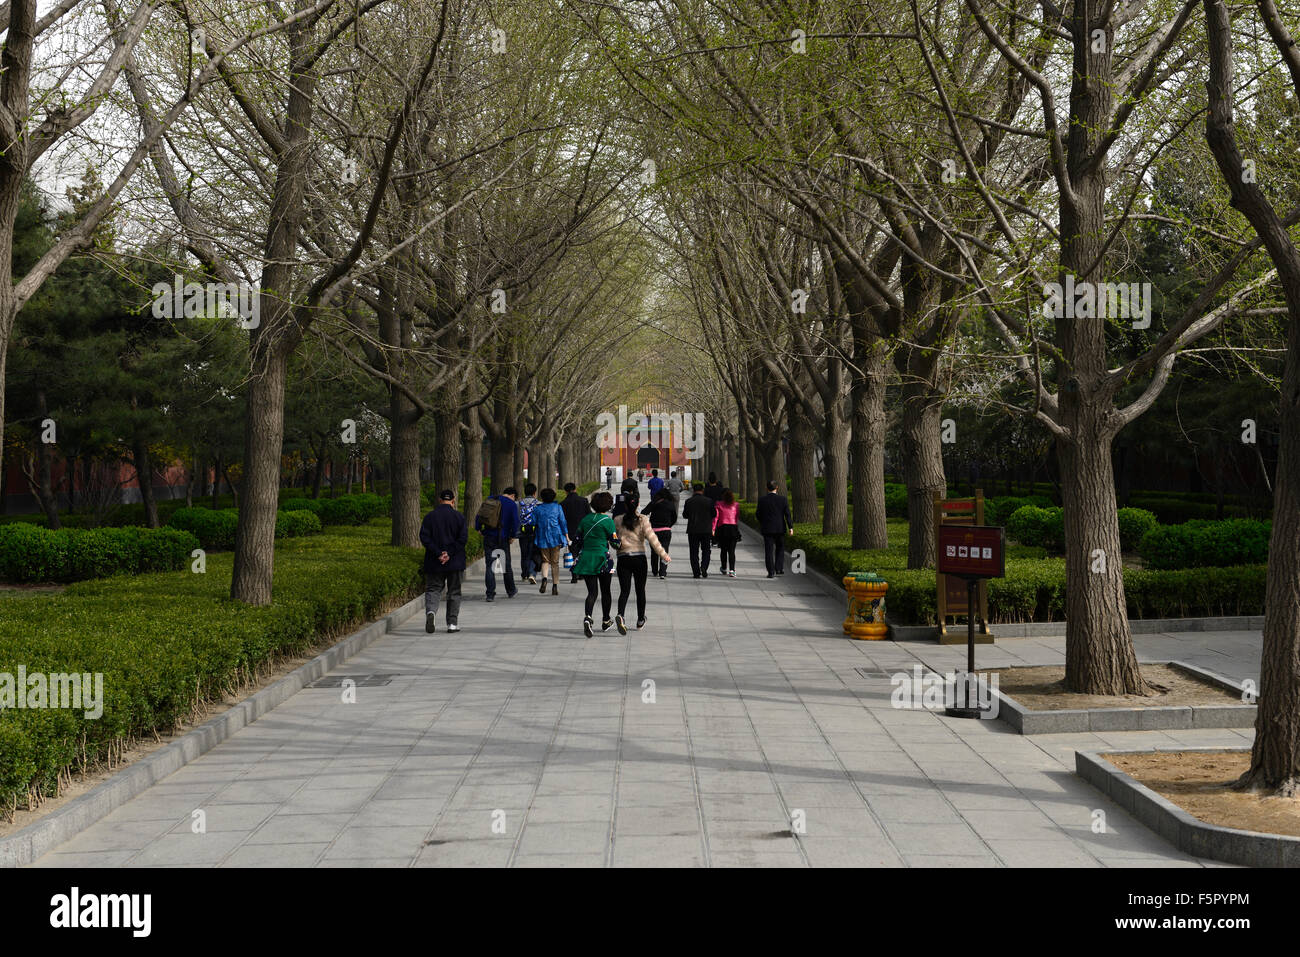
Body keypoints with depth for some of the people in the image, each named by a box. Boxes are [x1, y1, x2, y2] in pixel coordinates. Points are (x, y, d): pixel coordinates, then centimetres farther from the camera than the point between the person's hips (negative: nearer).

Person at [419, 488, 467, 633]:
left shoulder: (430, 517, 1)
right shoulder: (459, 517, -1)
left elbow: (424, 537, -7)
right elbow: (463, 538, -10)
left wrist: (438, 553, -10)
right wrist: (449, 553, -12)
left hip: (434, 562, 0)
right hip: (455, 562, 0)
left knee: (433, 589, 6)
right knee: (454, 592, 10)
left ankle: (430, 610, -22)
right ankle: (452, 623, 10)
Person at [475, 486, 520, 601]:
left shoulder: (489, 499, 9)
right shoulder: (511, 504, -5)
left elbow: (478, 516, 9)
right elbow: (515, 521, -13)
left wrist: (477, 529, 15)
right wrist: (513, 536, -3)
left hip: (488, 537, 3)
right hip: (503, 539, -2)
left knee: (489, 565, 2)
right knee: (506, 564, 14)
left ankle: (490, 594, -5)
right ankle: (511, 591, 28)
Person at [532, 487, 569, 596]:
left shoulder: (537, 509, 3)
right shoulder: (557, 507, 2)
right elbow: (563, 522, 0)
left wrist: (533, 538, 9)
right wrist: (566, 536, 5)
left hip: (542, 539, 0)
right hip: (556, 538, 0)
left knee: (545, 560, 12)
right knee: (555, 562, 5)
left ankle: (544, 578, -16)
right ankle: (555, 586, 1)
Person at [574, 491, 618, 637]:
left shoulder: (586, 519, 6)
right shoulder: (608, 521, -8)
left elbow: (578, 538, 11)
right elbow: (614, 541, -6)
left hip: (586, 558, 4)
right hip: (601, 558, -3)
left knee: (592, 591, 3)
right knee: (605, 591, 14)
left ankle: (587, 617, -22)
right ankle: (606, 621, 24)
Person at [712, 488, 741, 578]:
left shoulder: (719, 505, -1)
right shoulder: (736, 505, 4)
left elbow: (715, 517, -5)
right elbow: (738, 518, 5)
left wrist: (713, 529, -3)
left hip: (722, 528, -1)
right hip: (733, 528, 1)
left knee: (723, 550, 15)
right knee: (731, 551, -2)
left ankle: (724, 569, 25)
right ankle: (731, 570, -15)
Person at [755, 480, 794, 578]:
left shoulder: (762, 500, -6)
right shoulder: (782, 499, -5)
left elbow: (758, 514, 0)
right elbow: (787, 514, -7)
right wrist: (790, 527, -4)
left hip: (767, 529, -1)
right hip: (780, 528, 1)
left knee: (769, 551, 2)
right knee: (780, 549, 19)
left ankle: (771, 572, -1)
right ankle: (779, 568, 10)